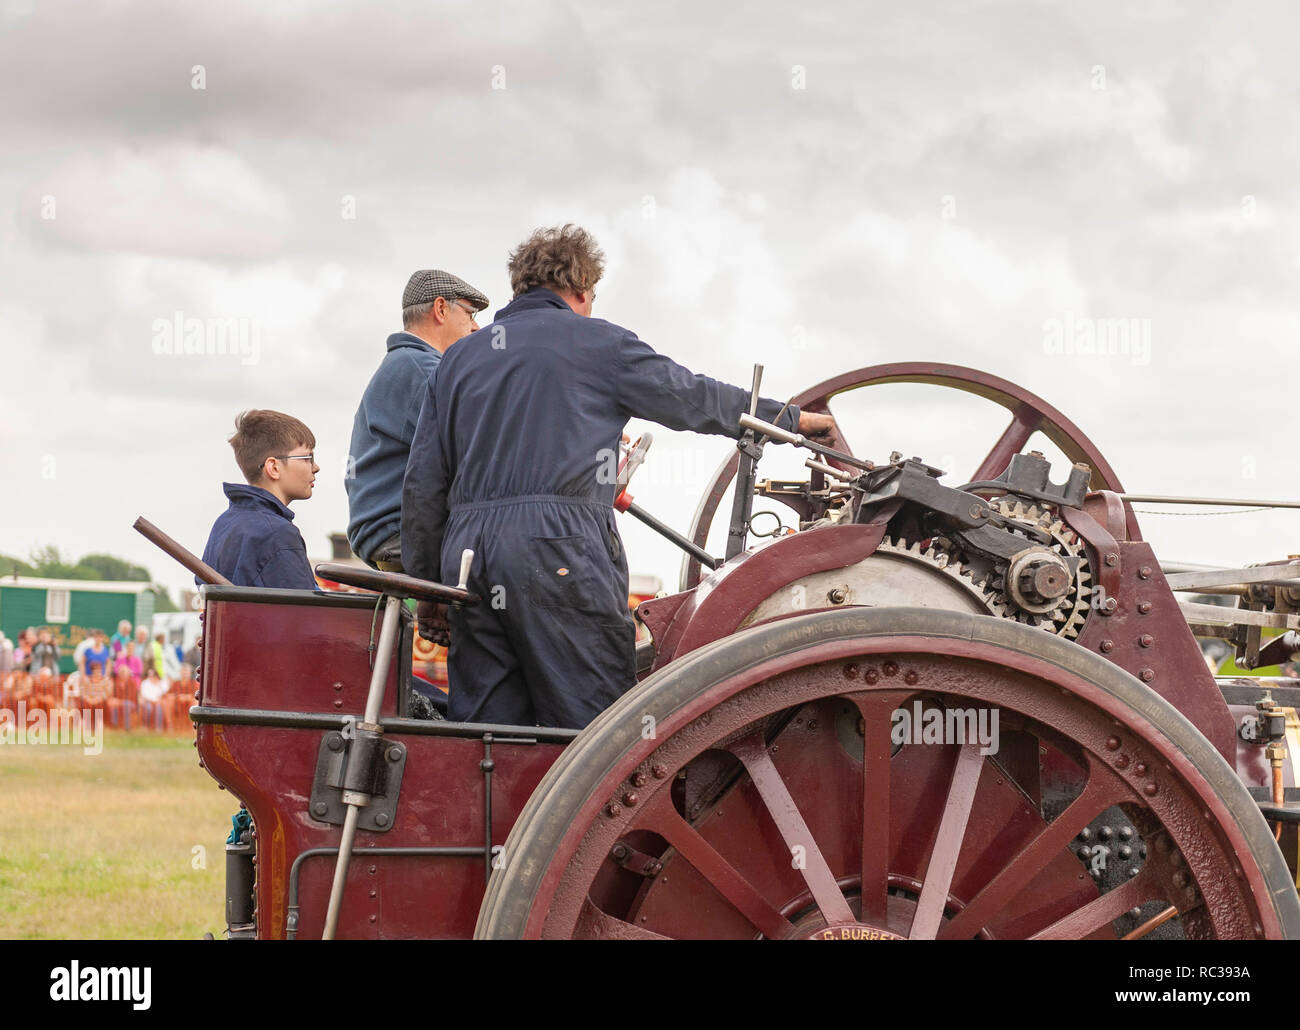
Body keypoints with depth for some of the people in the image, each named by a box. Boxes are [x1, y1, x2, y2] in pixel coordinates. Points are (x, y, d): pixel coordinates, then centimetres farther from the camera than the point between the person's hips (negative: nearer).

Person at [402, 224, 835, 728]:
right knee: (591, 725, -6)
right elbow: (692, 398, 12)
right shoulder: (596, 342, 6)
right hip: (557, 550, -5)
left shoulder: (458, 357, 19)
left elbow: (423, 483, 16)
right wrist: (791, 417, 25)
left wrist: (428, 585, 20)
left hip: (467, 552, 5)